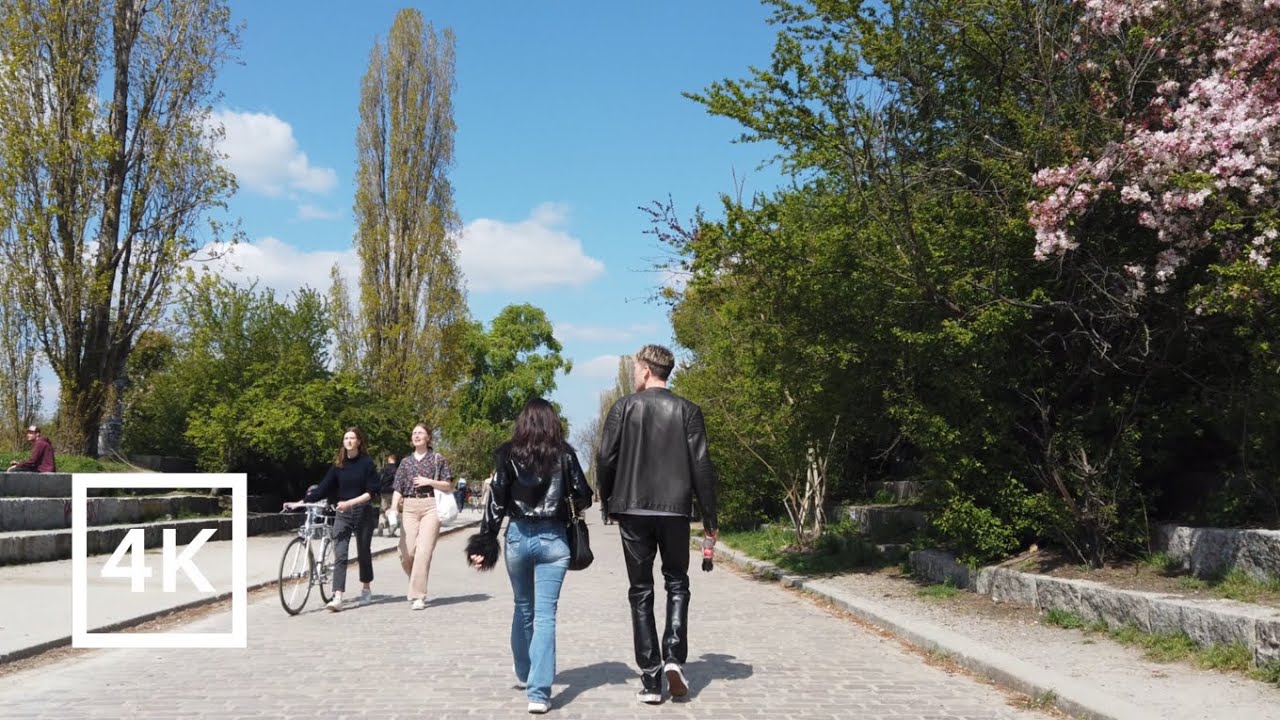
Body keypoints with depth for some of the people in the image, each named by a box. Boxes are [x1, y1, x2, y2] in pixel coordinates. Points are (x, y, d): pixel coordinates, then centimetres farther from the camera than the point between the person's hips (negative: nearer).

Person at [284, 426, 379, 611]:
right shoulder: (338, 464, 5)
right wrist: (300, 502, -4)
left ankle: (367, 588, 32)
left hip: (363, 513, -2)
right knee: (339, 555, -10)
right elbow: (324, 488, 4)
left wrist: (351, 502, -21)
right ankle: (337, 598, -17)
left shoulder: (367, 463, -4)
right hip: (343, 514, 2)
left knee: (364, 552, 10)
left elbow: (371, 492, -9)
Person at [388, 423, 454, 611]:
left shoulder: (437, 459, 7)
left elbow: (449, 486, 6)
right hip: (409, 508, 3)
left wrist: (429, 481, -9)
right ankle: (417, 587, 21)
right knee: (406, 552, -5)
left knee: (424, 551, -13)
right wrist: (393, 510, -3)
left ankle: (418, 596, -9)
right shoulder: (406, 462, 15)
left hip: (430, 507, -3)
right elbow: (398, 489, 11)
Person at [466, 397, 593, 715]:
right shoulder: (564, 453, -1)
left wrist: (485, 542, -2)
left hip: (518, 536, 2)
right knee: (545, 615, -2)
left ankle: (525, 674, 36)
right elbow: (583, 497, -1)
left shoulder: (508, 453, 0)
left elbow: (496, 500, -4)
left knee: (523, 608, 21)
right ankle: (539, 692, -8)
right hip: (553, 538, -2)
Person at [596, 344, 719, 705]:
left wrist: (607, 503, 12)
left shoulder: (624, 407, -1)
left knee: (641, 591, 7)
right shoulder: (687, 411, 1)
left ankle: (650, 678, 6)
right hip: (675, 510, 1)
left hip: (633, 510, 0)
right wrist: (709, 517, 3)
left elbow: (605, 459, -3)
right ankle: (674, 658, -2)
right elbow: (701, 466, -3)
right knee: (677, 583, 16)